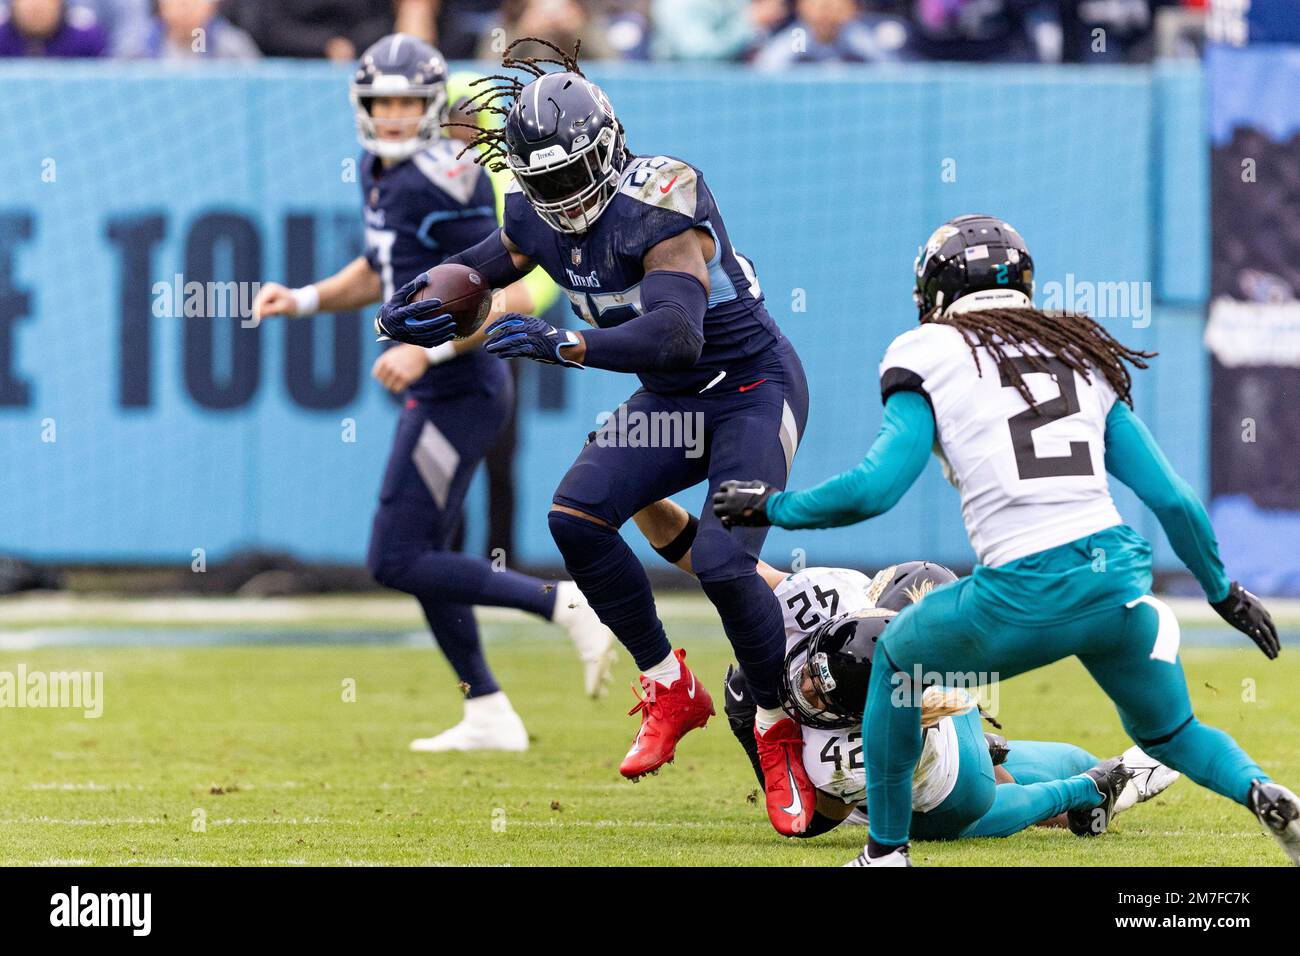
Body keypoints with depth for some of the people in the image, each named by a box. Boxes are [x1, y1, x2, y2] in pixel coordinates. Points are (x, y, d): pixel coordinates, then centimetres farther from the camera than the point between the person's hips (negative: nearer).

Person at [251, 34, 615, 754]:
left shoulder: (438, 185, -20)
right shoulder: (381, 173, 9)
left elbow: (514, 294, -23)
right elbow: (378, 274, 26)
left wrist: (428, 348, -27)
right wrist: (301, 300, 11)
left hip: (460, 393, -10)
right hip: (437, 394, 10)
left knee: (396, 560, -8)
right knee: (420, 557, 15)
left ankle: (563, 604, -4)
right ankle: (489, 717, 22)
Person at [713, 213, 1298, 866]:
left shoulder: (932, 355, 6)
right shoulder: (1085, 355, 19)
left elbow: (875, 488, -3)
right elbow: (1172, 499, 16)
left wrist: (773, 507, 12)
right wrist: (1223, 591, 29)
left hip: (1024, 597, -4)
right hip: (1120, 581, 4)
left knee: (898, 655, 27)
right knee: (1169, 732, 28)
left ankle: (886, 850, 26)